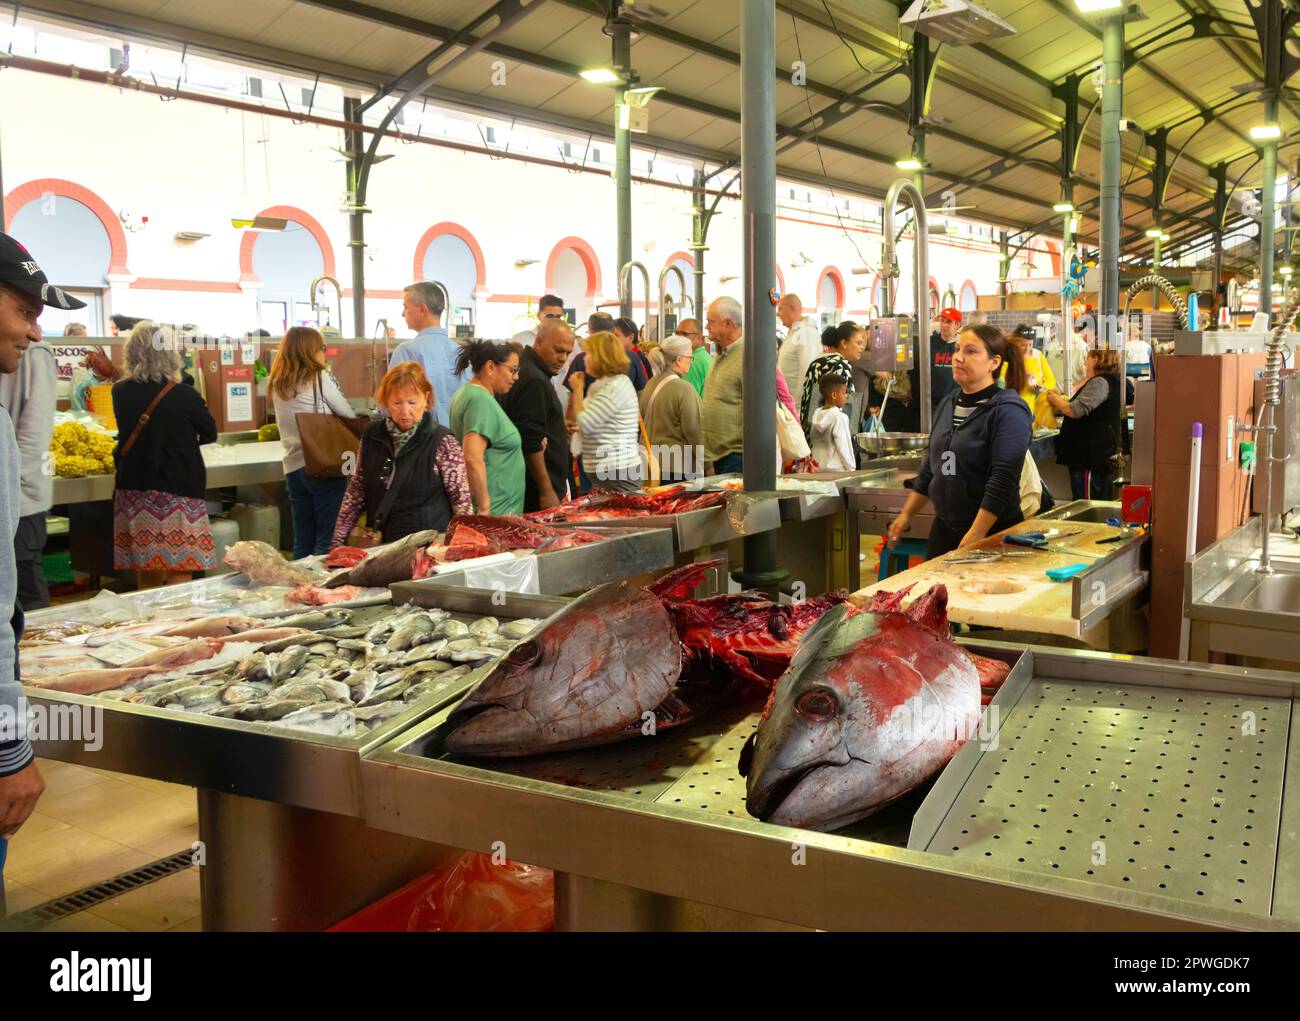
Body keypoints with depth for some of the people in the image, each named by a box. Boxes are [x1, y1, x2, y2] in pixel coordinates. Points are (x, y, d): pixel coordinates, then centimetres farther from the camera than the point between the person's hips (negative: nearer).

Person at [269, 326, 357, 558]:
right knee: (328, 540, -2)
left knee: (302, 541, 12)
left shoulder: (277, 385, 12)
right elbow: (350, 416, -1)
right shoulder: (320, 378, -7)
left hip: (292, 467, 7)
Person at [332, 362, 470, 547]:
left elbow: (462, 501, -4)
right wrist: (338, 541, 9)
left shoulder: (442, 442, -9)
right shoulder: (371, 436, 5)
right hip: (381, 546, 4)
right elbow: (355, 492, 12)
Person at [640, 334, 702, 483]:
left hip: (652, 461, 8)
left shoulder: (651, 384, 7)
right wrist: (707, 464, -6)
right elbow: (694, 430, -15)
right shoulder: (683, 388, -15)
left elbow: (643, 420, 14)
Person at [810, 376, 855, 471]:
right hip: (837, 470, -7)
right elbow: (844, 447, -12)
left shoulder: (816, 415, 6)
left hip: (818, 468, 7)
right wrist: (851, 467, -4)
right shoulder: (839, 417, -14)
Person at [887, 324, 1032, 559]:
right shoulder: (947, 405, 9)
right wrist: (906, 515, 15)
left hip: (992, 532, -7)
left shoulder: (1009, 411, -14)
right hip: (943, 528, 7)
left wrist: (974, 536, -25)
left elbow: (1003, 480, -21)